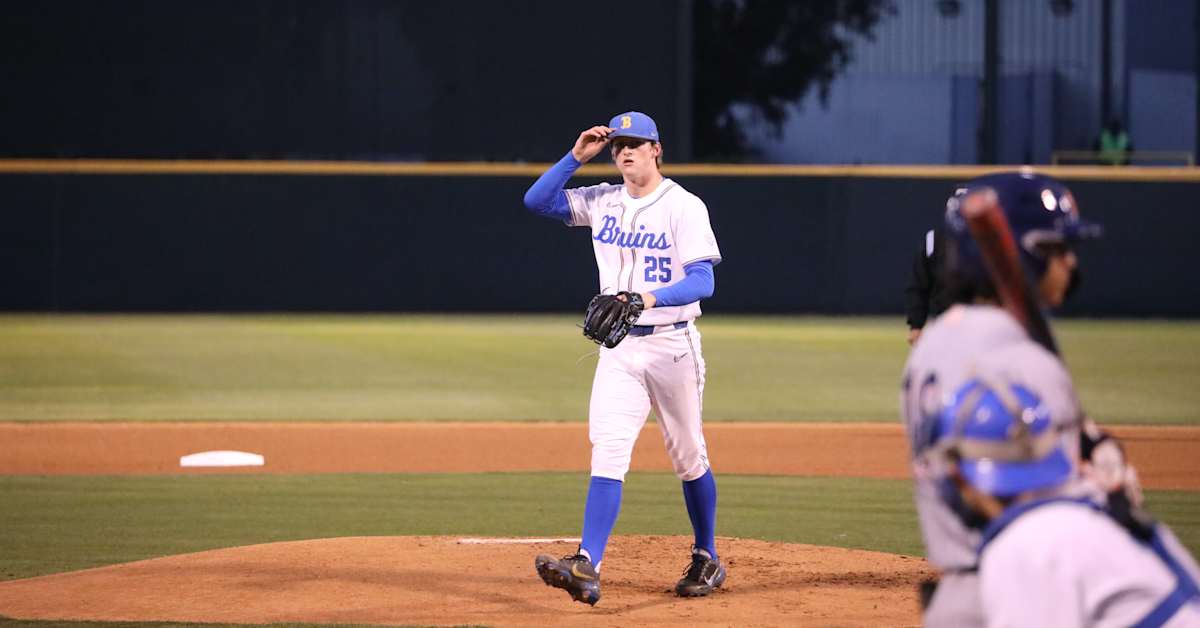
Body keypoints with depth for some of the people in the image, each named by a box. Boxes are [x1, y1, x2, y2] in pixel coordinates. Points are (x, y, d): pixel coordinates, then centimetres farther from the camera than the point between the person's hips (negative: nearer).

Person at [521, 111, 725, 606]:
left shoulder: (684, 207, -9)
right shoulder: (603, 202, 8)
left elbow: (703, 281, -17)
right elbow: (536, 200, 6)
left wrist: (650, 298, -34)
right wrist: (577, 155, -2)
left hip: (672, 346, -4)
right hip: (618, 348, 4)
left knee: (688, 458, 9)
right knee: (607, 454, -11)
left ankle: (707, 560, 26)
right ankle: (587, 568, -23)